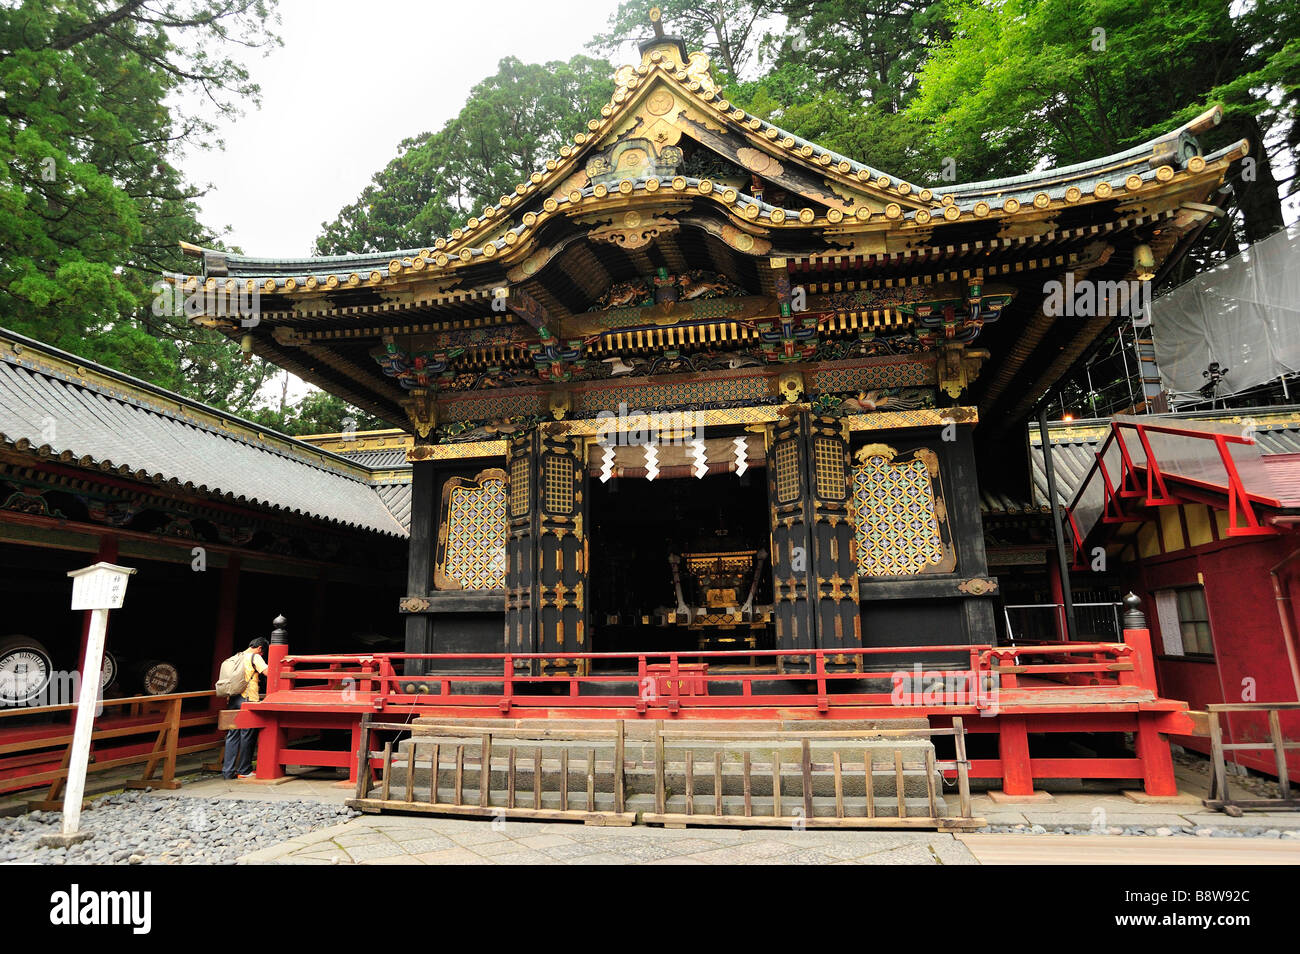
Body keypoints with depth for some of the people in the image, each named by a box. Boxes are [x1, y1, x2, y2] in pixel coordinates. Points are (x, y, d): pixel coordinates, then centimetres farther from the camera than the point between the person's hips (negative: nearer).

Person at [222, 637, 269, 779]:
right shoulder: (255, 657, -5)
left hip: (233, 700, 7)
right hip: (248, 700, -7)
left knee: (232, 735, 9)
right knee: (247, 735, 1)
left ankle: (228, 770, 10)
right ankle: (244, 771, 6)